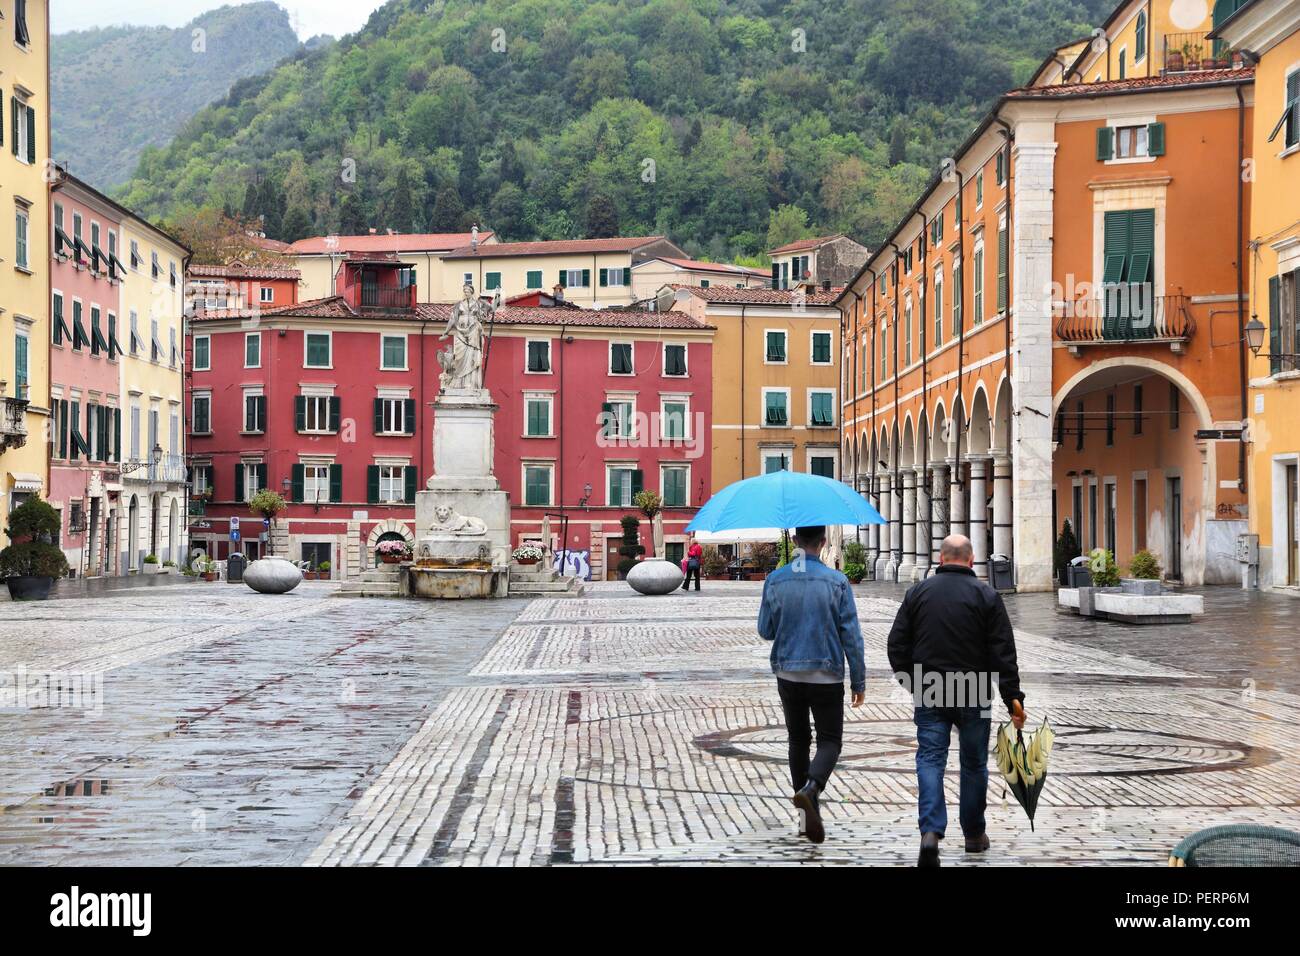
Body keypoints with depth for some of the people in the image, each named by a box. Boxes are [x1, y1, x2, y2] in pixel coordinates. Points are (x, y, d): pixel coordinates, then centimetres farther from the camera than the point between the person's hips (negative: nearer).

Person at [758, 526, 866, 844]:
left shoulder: (775, 580, -4)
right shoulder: (836, 581, -9)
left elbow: (765, 630, 3)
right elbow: (851, 635, -8)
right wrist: (859, 681, 0)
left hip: (788, 673, 2)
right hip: (826, 675, -2)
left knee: (798, 740, 15)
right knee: (829, 741, 8)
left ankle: (809, 815, 16)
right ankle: (809, 790, -20)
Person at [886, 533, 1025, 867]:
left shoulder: (918, 592, 3)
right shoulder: (986, 596, -4)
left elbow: (897, 644, 4)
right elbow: (1004, 653, -6)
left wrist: (912, 682, 15)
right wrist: (1013, 697, -2)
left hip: (928, 694, 1)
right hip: (974, 695, -1)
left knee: (930, 760, 1)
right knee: (974, 763, 13)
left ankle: (931, 831, -17)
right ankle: (974, 834, 23)